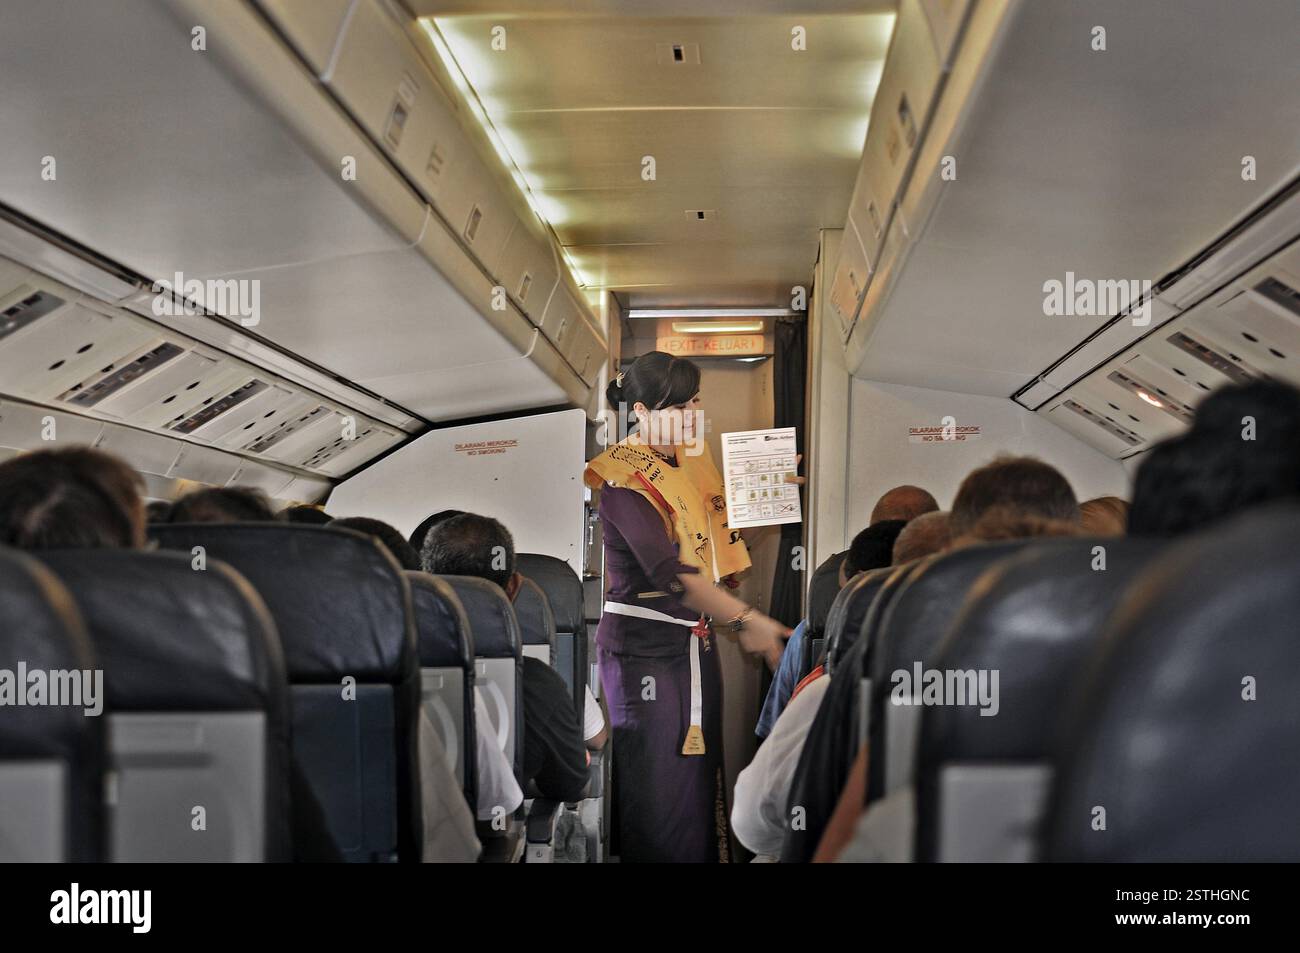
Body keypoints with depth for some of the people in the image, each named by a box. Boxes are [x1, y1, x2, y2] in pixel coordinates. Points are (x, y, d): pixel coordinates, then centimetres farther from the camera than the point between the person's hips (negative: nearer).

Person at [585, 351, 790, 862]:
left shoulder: (688, 465, 9)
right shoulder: (624, 481, -15)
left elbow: (725, 529, 18)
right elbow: (669, 570, -26)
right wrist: (745, 620, -33)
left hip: (694, 642, 8)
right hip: (643, 647, -7)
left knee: (700, 777, 10)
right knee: (657, 787, -1)